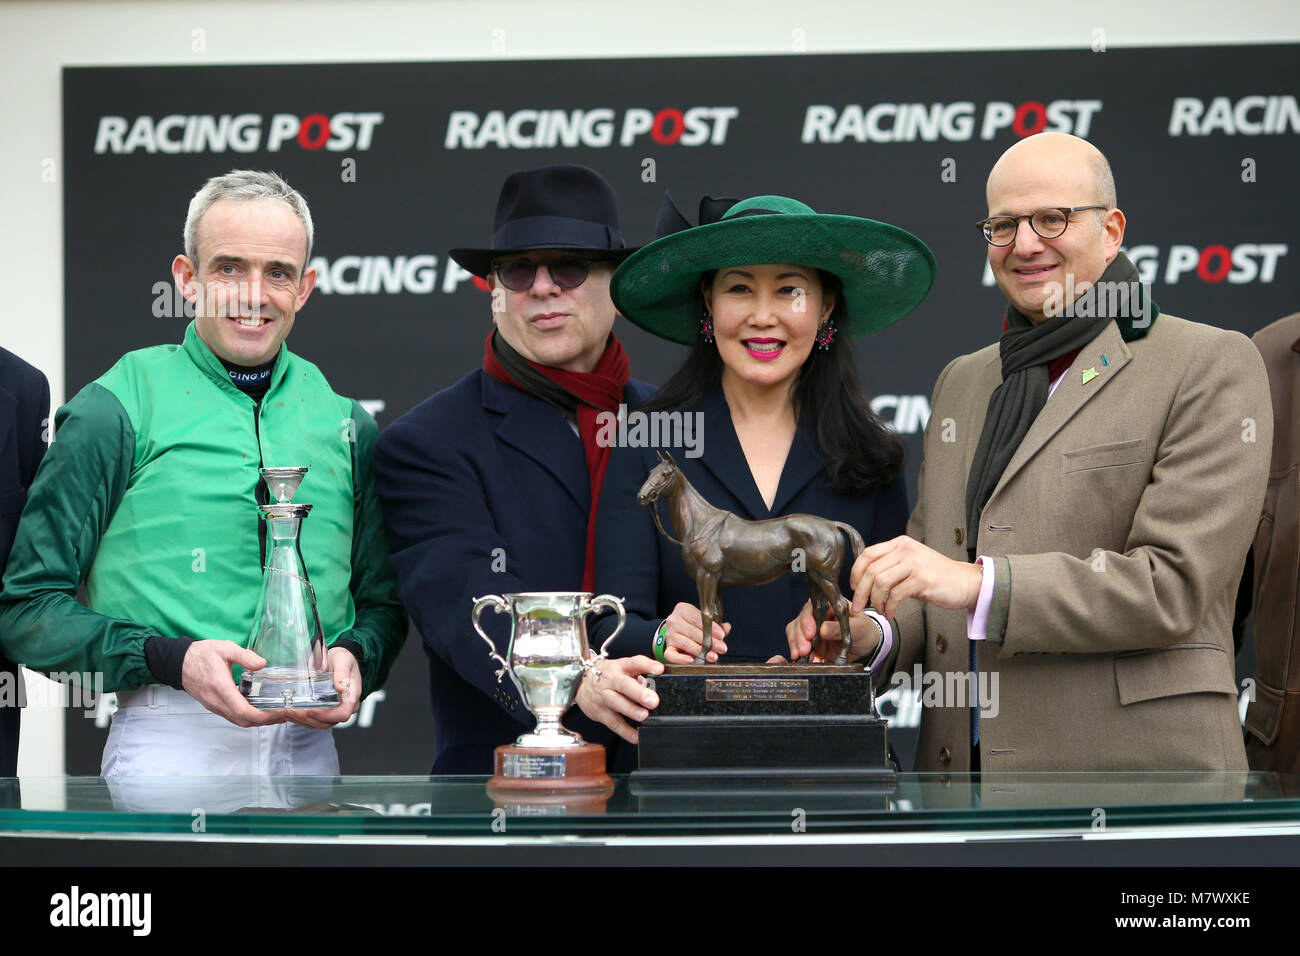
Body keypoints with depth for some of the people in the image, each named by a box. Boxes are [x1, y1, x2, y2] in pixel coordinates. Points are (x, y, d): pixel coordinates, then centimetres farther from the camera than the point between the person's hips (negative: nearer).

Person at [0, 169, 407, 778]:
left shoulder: (344, 425, 12)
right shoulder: (114, 412, -1)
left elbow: (382, 602, 21)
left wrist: (353, 657, -2)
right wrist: (172, 659, -15)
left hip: (308, 744, 4)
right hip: (167, 744, -3)